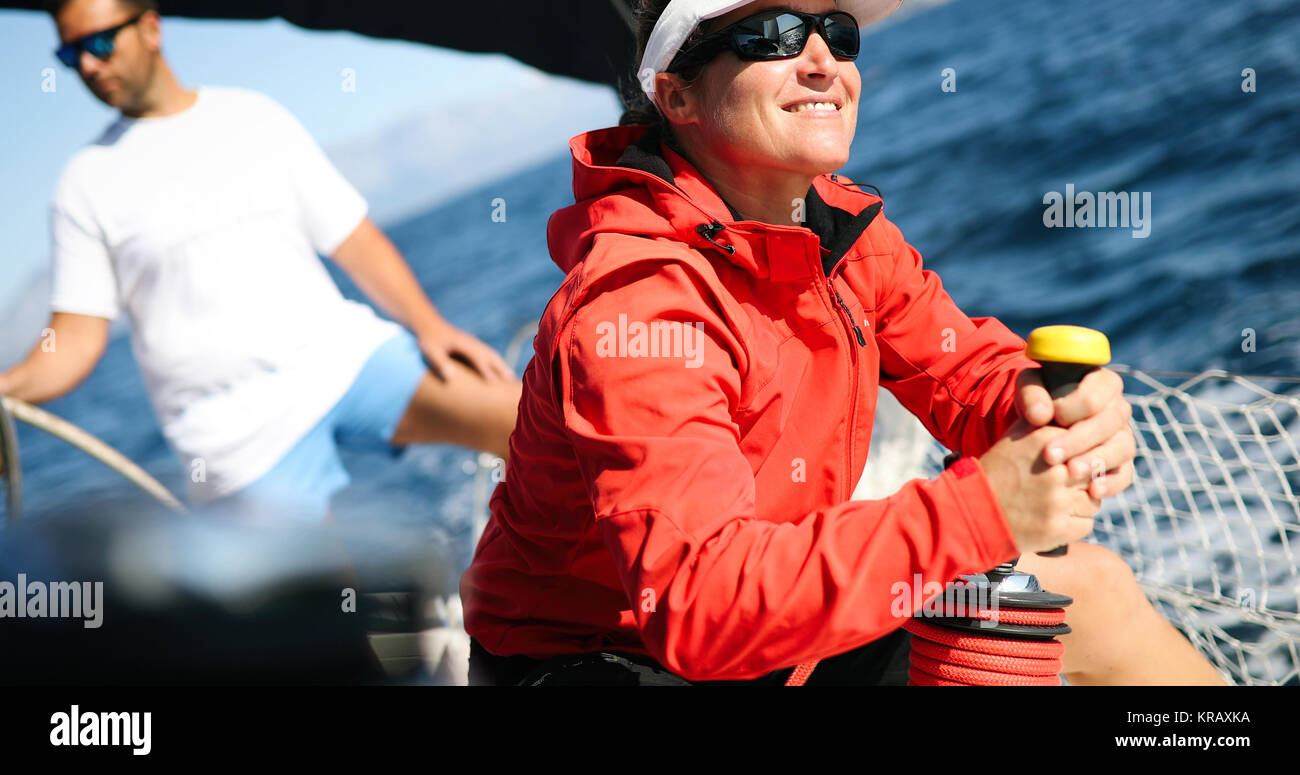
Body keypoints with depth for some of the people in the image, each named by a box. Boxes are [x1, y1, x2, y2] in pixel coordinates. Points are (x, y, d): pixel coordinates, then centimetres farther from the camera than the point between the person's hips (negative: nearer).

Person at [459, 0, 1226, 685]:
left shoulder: (843, 226, -1)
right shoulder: (637, 301, -28)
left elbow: (972, 371, 1)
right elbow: (697, 603, -37)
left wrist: (1060, 412, -25)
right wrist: (979, 508, -42)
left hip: (777, 635, 8)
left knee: (1090, 591, 6)